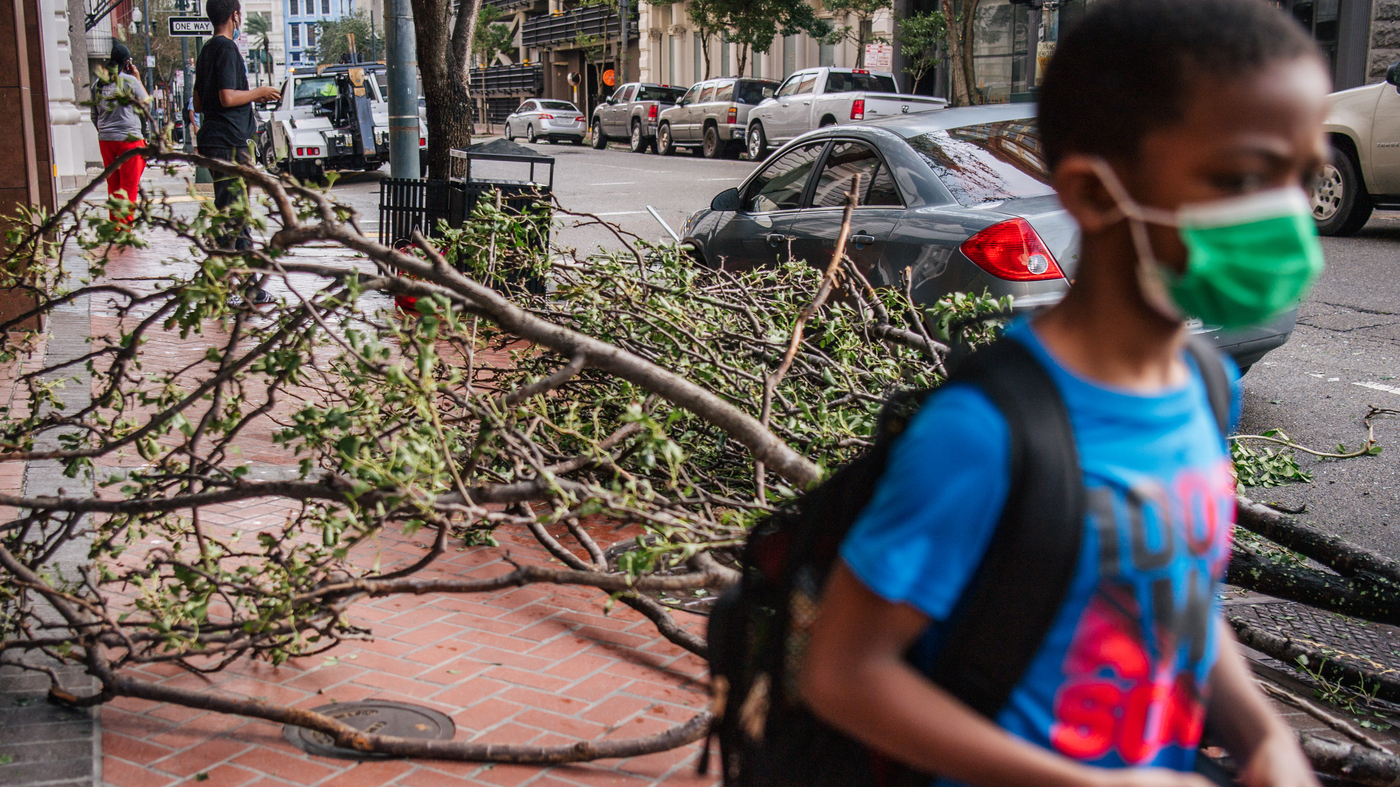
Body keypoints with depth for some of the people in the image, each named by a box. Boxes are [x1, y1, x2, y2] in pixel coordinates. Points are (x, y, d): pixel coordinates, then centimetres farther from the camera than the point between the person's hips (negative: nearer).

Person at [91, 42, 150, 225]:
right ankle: (126, 224, -7)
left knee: (113, 184, 13)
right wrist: (139, 79, 12)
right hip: (128, 138, -5)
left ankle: (114, 224, 17)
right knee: (129, 186, -3)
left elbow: (94, 116, 14)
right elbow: (146, 102, 6)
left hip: (105, 139, 6)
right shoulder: (130, 81, -7)